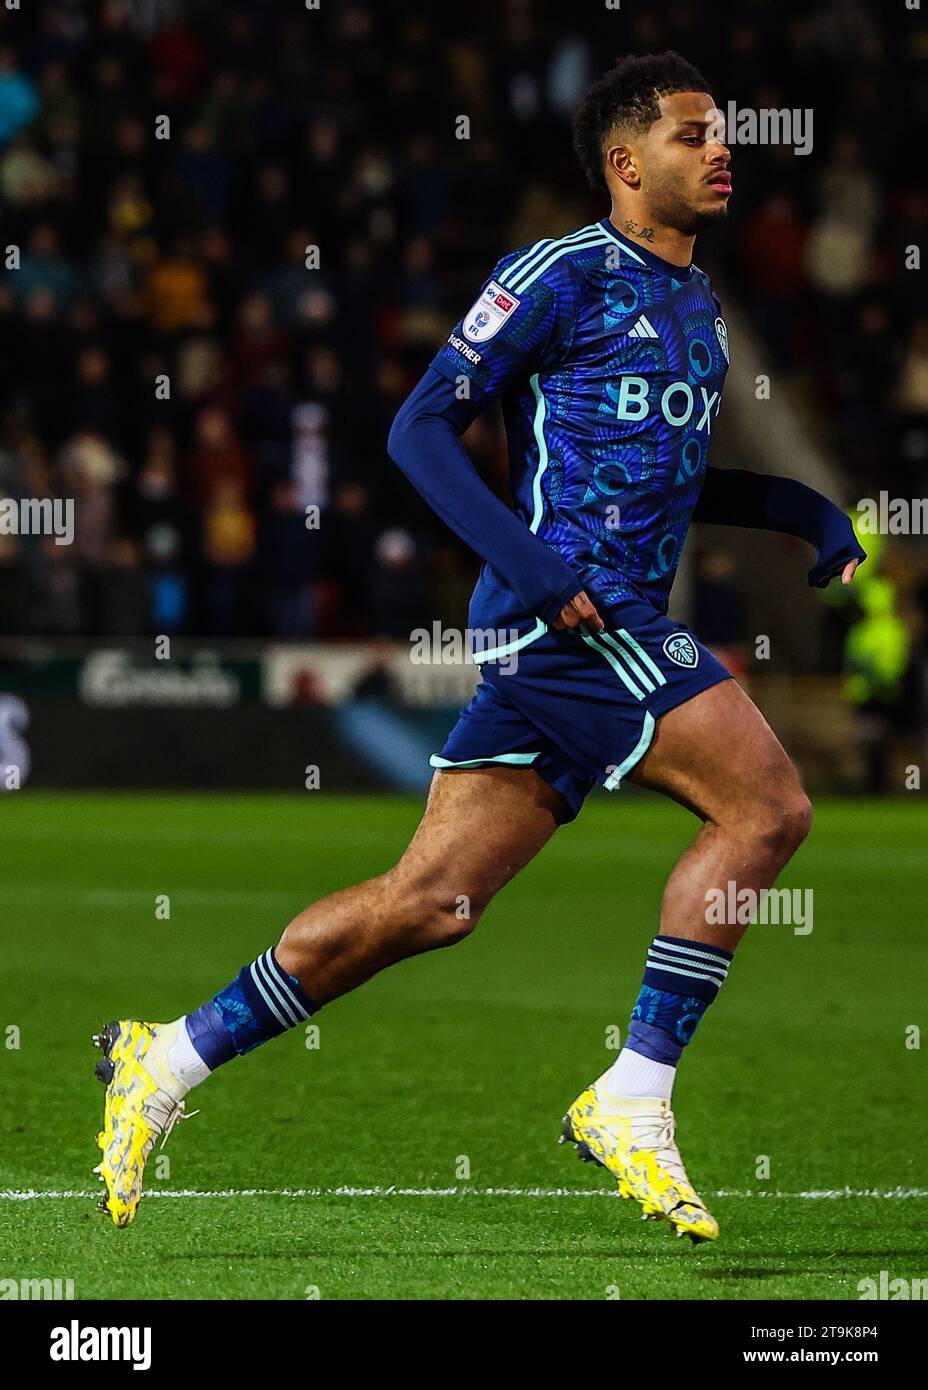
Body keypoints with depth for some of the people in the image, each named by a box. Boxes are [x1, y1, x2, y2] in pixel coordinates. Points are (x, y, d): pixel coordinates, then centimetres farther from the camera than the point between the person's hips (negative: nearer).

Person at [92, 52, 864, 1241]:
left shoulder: (696, 304, 21)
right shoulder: (561, 275, -5)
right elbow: (420, 428, -7)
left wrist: (808, 514, 18)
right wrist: (531, 564, -18)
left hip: (619, 628, 8)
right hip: (559, 612, -8)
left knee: (432, 900, 5)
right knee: (765, 806, -17)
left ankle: (169, 1058, 12)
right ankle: (633, 1102, -13)